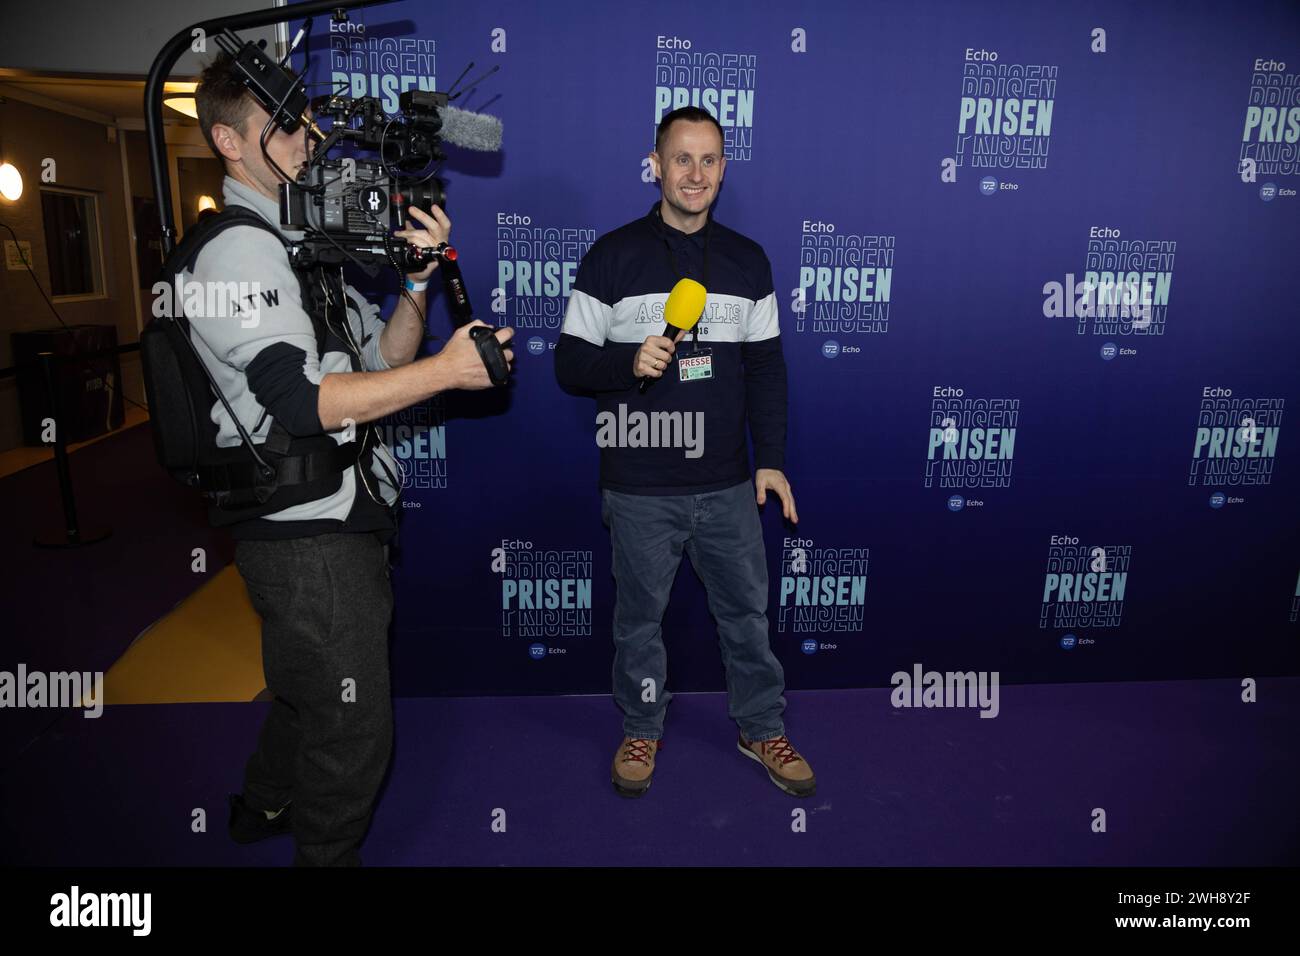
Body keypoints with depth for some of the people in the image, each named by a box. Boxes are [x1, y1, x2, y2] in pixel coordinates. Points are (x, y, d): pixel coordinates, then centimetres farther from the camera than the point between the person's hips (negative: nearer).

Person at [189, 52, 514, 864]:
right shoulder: (238, 251, -15)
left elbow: (381, 358, 11)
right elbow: (298, 398, -26)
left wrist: (418, 281, -5)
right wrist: (447, 371, -28)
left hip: (343, 523, 10)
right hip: (307, 535, -10)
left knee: (310, 691, 28)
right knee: (353, 723, 4)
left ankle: (267, 805, 51)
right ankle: (327, 851, 27)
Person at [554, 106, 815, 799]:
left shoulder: (748, 262, 9)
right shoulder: (612, 256, -1)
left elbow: (766, 368, 11)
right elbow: (570, 363, -2)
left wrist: (771, 457, 4)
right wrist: (629, 362, -22)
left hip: (728, 484, 3)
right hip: (640, 489, -2)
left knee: (747, 610, 12)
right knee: (639, 617, 12)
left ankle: (762, 728, 33)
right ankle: (640, 730, 34)